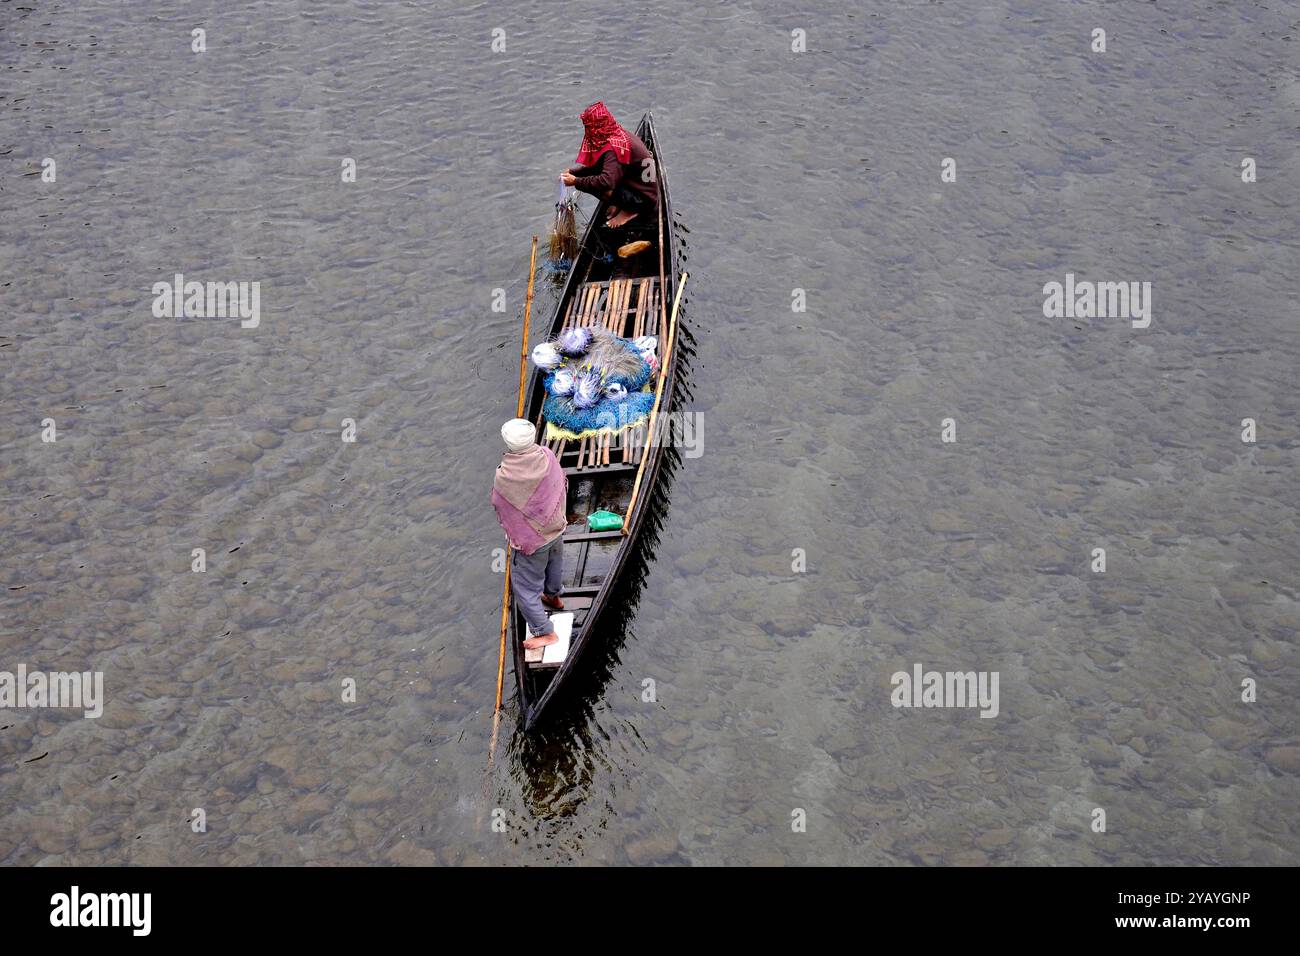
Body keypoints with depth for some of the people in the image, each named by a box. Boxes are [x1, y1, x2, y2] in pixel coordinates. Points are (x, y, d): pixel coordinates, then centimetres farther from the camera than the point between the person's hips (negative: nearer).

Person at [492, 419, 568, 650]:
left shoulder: (504, 477, -31)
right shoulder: (548, 457, -20)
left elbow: (498, 505, -11)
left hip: (530, 539, -5)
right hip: (556, 527, 5)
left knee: (525, 587, 12)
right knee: (554, 563, 34)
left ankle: (545, 632, 18)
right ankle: (554, 596, 60)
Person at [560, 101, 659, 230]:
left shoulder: (614, 147, -26)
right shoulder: (618, 135, 5)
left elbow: (606, 182, -35)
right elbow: (594, 166, 13)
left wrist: (576, 181, -25)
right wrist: (573, 171, 0)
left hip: (644, 200, -9)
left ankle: (629, 210, -6)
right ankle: (620, 204, 10)